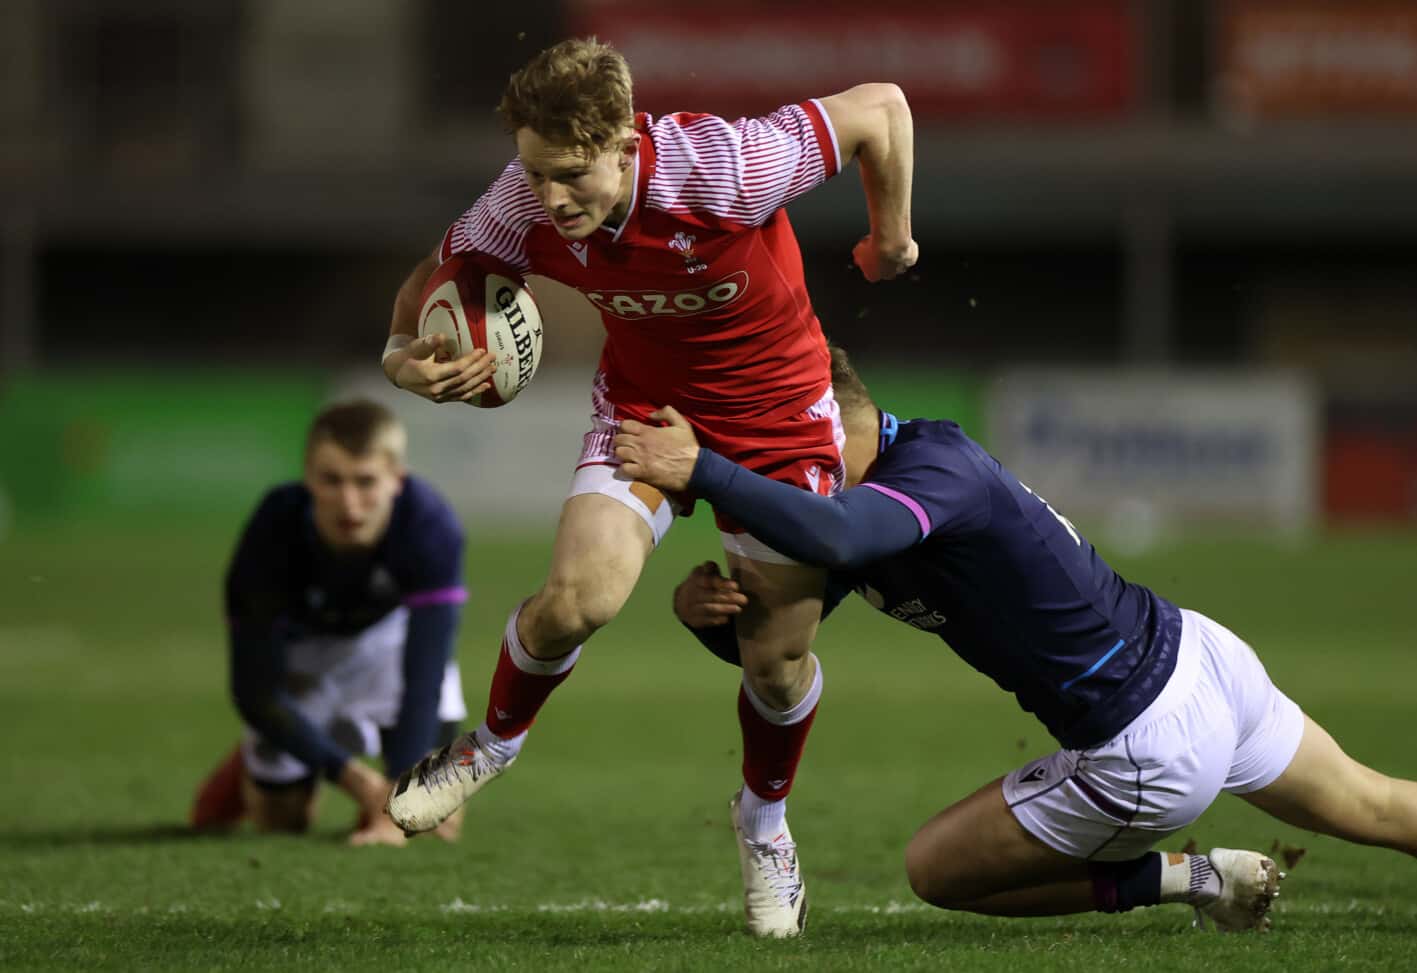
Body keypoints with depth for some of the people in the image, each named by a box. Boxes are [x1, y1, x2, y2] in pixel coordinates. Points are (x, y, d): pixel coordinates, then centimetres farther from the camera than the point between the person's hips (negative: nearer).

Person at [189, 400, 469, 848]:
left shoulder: (432, 527, -39)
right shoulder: (272, 536, -38)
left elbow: (425, 673, -39)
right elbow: (256, 689, -30)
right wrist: (352, 777, -37)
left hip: (387, 633, 1)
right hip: (296, 641, 0)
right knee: (282, 819, 1)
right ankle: (256, 765, 35)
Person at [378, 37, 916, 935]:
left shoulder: (720, 170, -36)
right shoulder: (523, 207, -23)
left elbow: (880, 108, -25)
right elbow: (435, 281, -3)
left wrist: (891, 240, -10)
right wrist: (408, 358, -25)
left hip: (775, 414, -2)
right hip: (643, 403, 2)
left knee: (780, 656, 1)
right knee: (577, 597, -20)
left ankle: (765, 824, 32)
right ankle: (492, 744, 12)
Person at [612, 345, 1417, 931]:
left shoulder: (937, 462, -24)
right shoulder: (861, 494, 4)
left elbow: (832, 535, -46)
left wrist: (701, 470, -41)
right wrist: (703, 607, -15)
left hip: (1150, 757, -9)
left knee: (935, 869, 7)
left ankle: (1186, 879, 6)